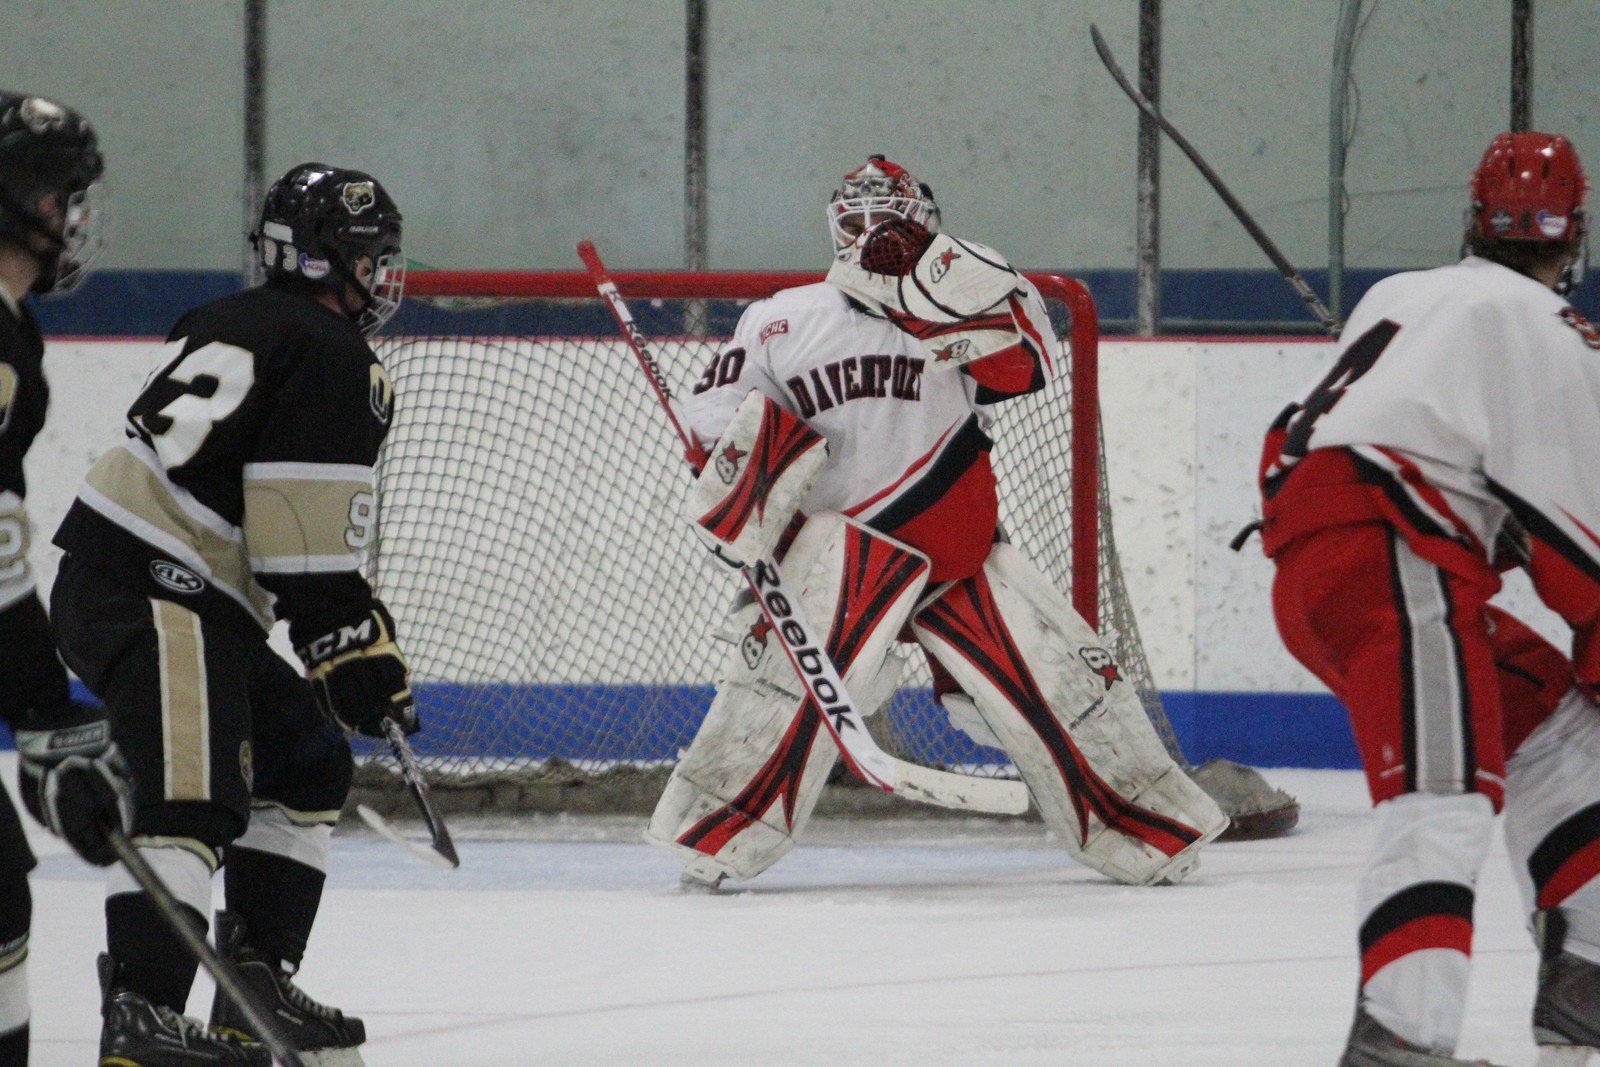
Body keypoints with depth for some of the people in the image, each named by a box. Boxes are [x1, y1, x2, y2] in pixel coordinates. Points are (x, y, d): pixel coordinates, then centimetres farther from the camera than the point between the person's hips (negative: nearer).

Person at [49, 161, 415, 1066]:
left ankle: (256, 986, 19)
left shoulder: (236, 325, 22)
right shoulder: (331, 357, -9)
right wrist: (355, 649, -11)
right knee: (196, 797, -19)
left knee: (306, 761, 18)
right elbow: (309, 550, -17)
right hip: (152, 593, -10)